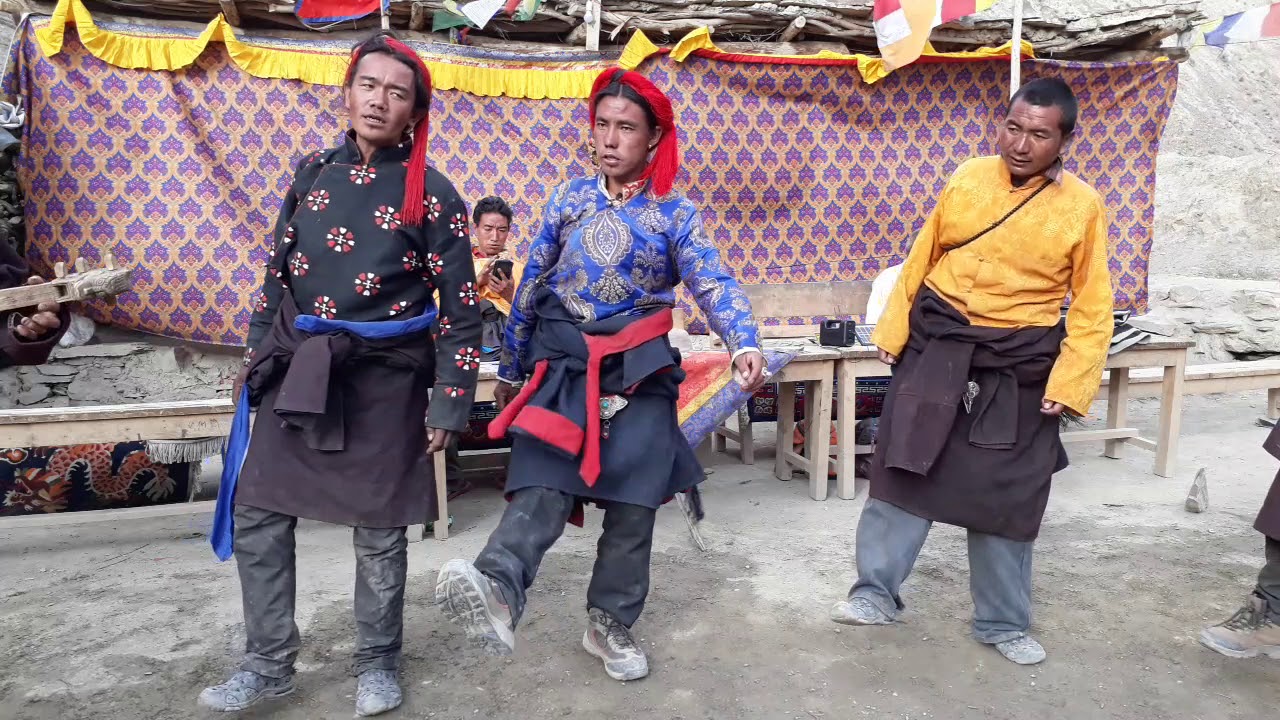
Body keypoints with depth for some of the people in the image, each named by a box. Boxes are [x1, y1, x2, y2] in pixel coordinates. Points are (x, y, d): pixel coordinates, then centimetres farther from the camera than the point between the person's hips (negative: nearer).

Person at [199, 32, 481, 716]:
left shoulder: (431, 192, -7)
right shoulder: (312, 171, 6)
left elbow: (460, 309, -7)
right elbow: (278, 271, 13)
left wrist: (449, 404, -10)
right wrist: (256, 358, 14)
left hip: (383, 377, -4)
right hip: (297, 370, 5)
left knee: (377, 529, 6)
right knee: (256, 513, 6)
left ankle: (376, 664, 27)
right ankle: (268, 664, 24)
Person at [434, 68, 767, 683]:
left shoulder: (675, 213, 3)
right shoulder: (569, 199, 7)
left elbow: (713, 284, -10)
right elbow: (531, 285, 11)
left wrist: (744, 345, -30)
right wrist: (511, 367, 14)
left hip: (639, 367, 0)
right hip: (563, 358, 0)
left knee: (633, 498, 2)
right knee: (543, 478, -18)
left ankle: (610, 624, 17)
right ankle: (497, 592, -38)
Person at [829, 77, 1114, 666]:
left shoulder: (1083, 206, -5)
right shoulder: (967, 178, 1)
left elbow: (1091, 306, -3)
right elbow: (921, 259, 5)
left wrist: (1069, 382, -10)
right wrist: (892, 331, 4)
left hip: (1019, 366, -1)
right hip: (936, 347, 2)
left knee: (1007, 497, 9)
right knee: (902, 472, 4)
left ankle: (1002, 623, 27)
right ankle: (875, 592, 20)